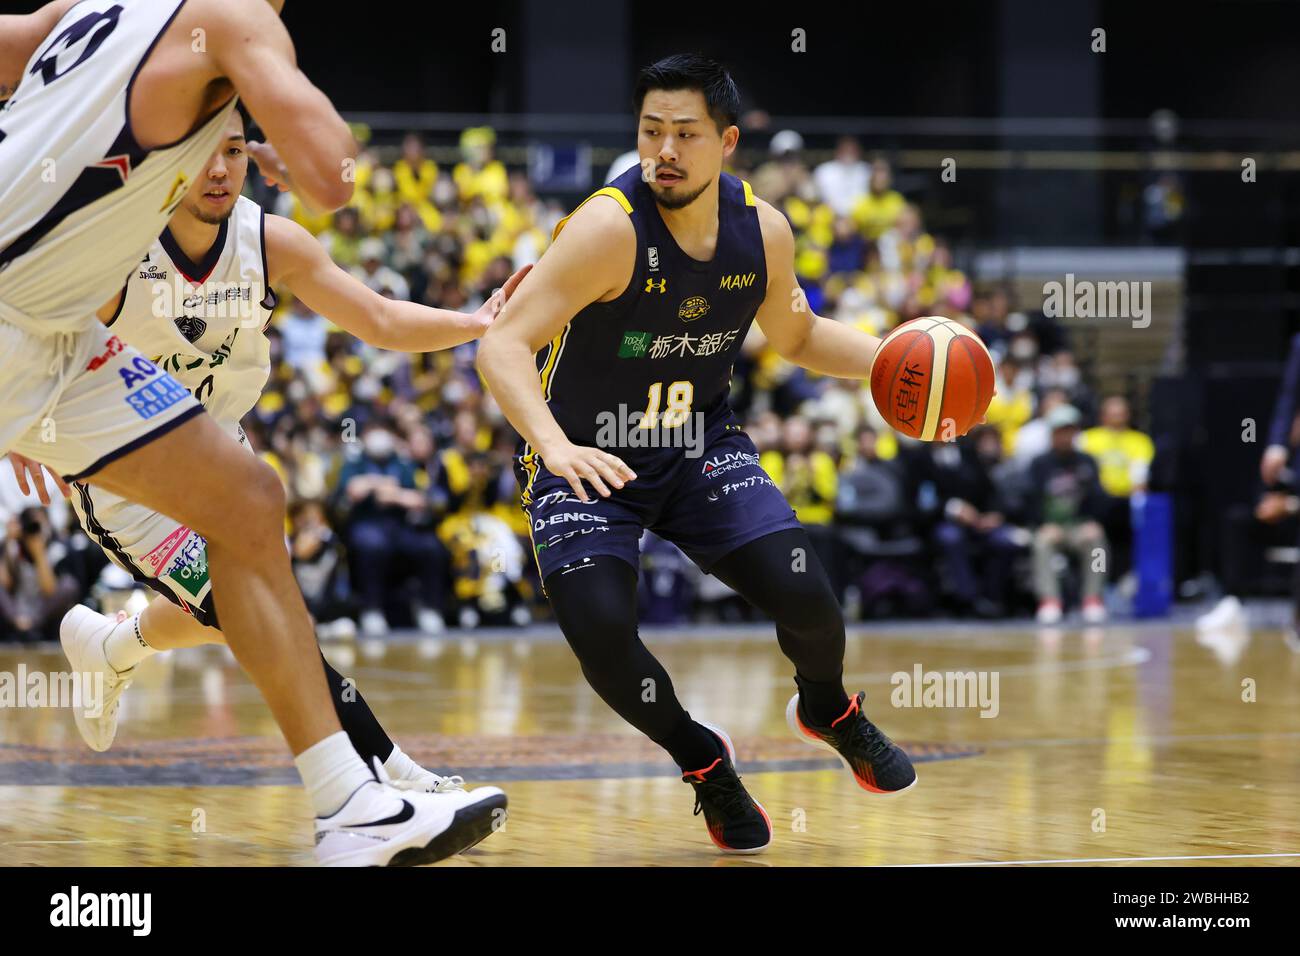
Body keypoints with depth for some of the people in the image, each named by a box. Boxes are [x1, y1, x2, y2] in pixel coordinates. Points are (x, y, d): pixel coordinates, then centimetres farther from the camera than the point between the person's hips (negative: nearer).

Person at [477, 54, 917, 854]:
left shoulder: (762, 231, -7)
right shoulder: (610, 228, -25)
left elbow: (797, 337, 13)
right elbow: (502, 344, -32)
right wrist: (554, 445, -48)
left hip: (699, 446, 3)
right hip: (585, 459, -3)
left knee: (805, 595, -15)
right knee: (601, 631, -25)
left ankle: (828, 709, 22)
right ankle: (703, 761, 6)